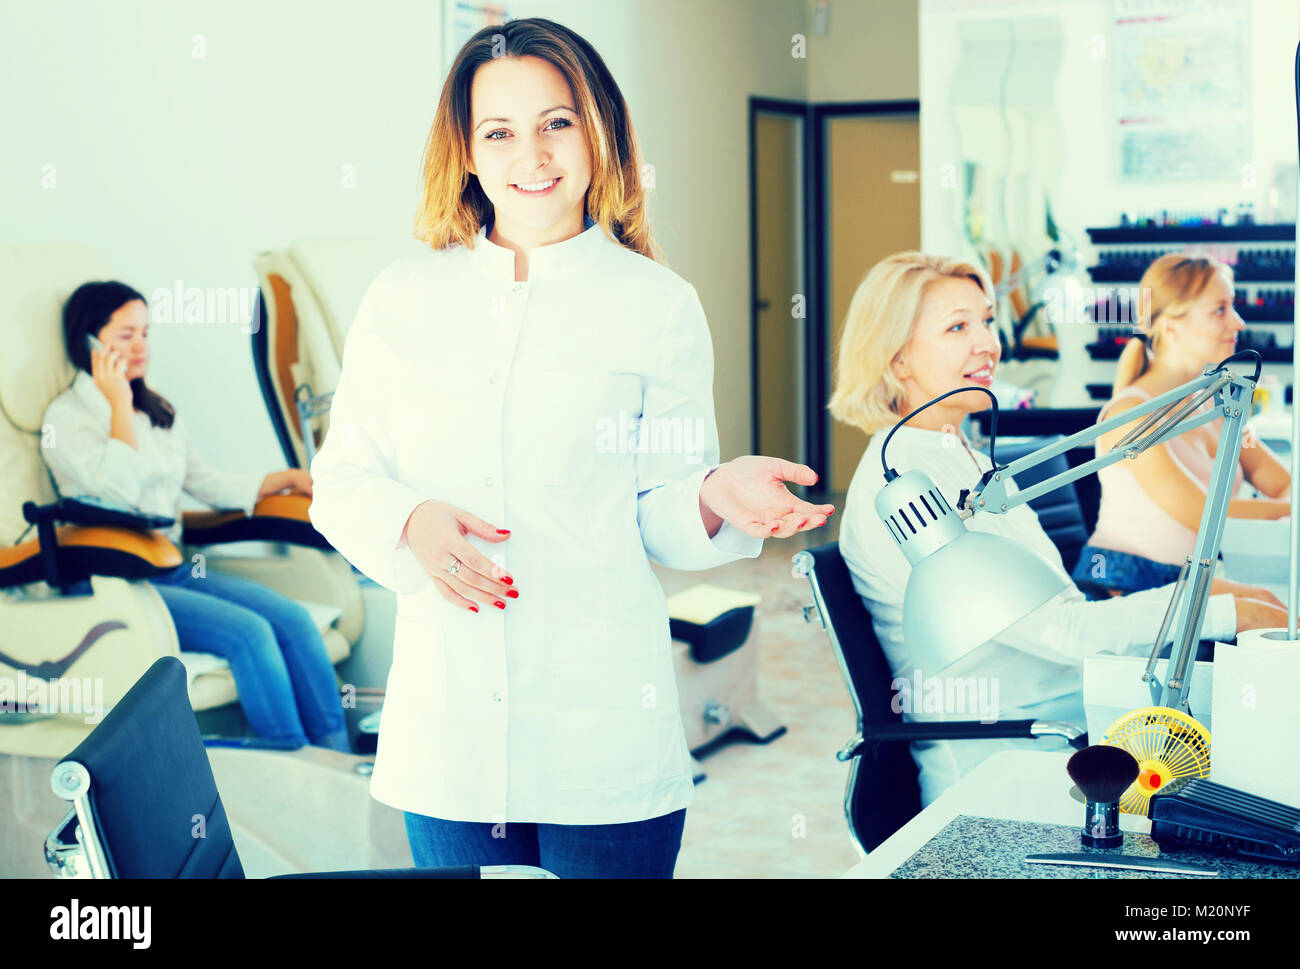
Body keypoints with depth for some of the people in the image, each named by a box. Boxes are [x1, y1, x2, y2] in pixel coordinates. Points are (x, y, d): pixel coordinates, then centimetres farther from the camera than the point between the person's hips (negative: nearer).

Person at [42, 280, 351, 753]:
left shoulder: (159, 410, 19)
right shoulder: (66, 417, -5)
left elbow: (207, 483, 20)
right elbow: (120, 487, -20)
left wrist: (290, 479, 14)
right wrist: (119, 403, -13)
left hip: (175, 571, 7)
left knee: (292, 617, -16)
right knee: (248, 632, -27)